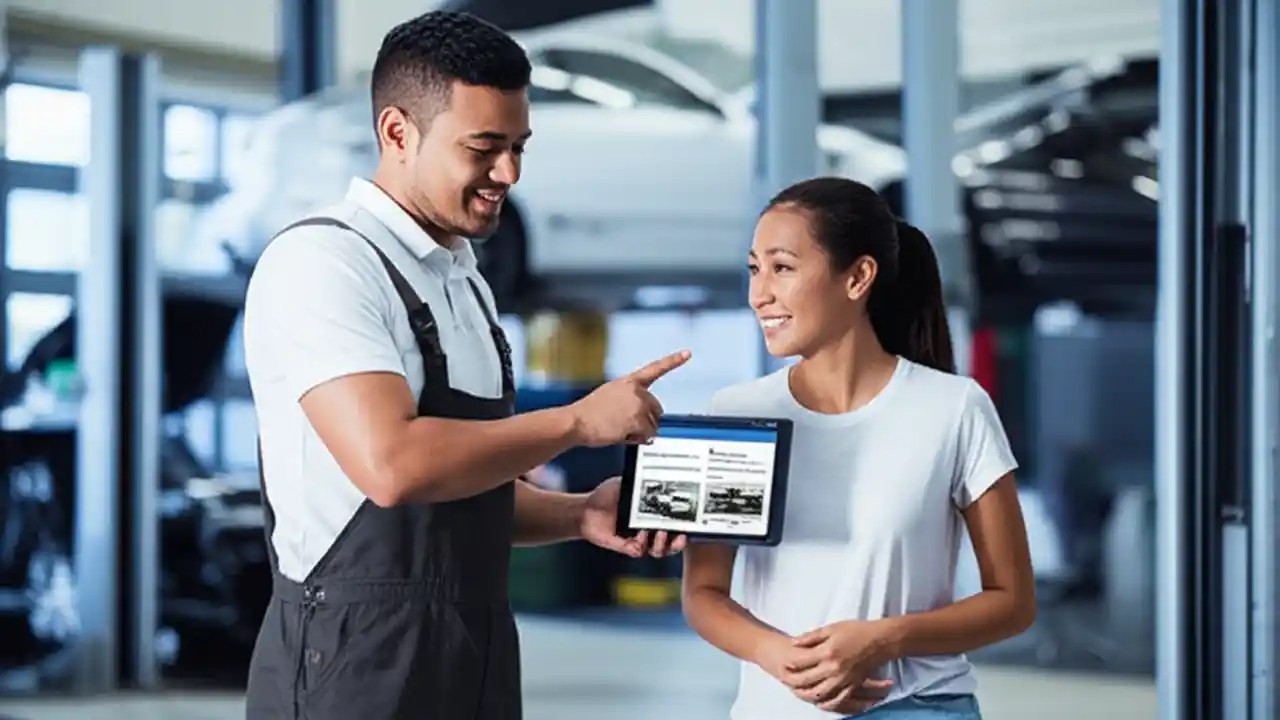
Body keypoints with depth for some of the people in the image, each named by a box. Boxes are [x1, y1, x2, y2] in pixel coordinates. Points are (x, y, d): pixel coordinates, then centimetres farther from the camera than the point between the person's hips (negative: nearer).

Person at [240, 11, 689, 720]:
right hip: (358, 662, -8)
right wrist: (578, 420, -16)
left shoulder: (463, 279, 13)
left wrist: (581, 514, 2)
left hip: (474, 658, 8)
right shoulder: (320, 261, -14)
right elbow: (393, 465, -26)